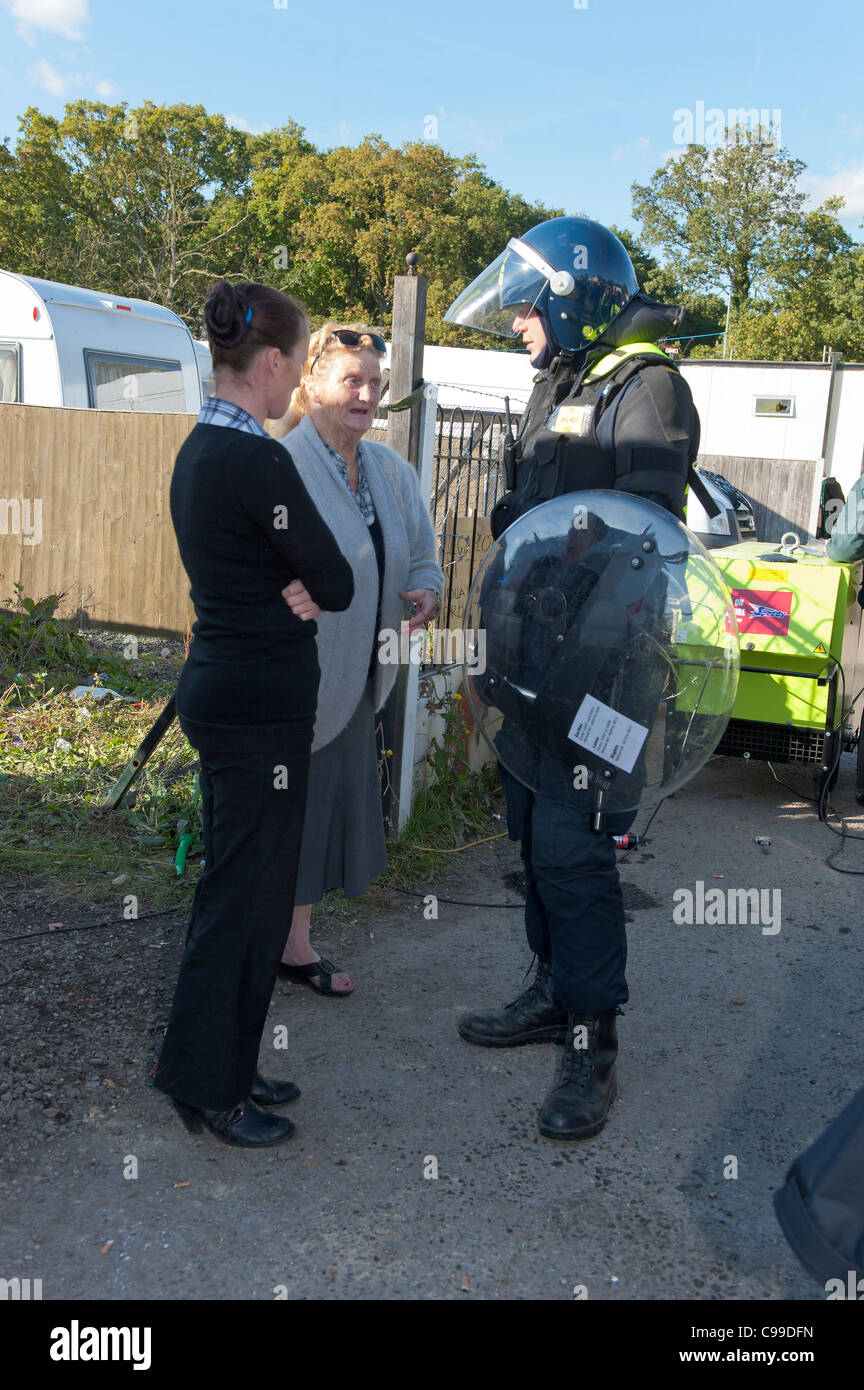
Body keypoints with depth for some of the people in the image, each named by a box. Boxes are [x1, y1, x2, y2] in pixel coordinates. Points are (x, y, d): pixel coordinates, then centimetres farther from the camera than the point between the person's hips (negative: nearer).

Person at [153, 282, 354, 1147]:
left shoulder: (198, 450, 12)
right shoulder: (256, 460, -19)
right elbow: (338, 585, -14)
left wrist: (290, 589, -6)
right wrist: (306, 587, 5)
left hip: (220, 687, 10)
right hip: (259, 706, -10)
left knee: (236, 888, 18)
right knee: (245, 893, 2)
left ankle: (223, 1066, 32)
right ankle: (209, 1087, 18)